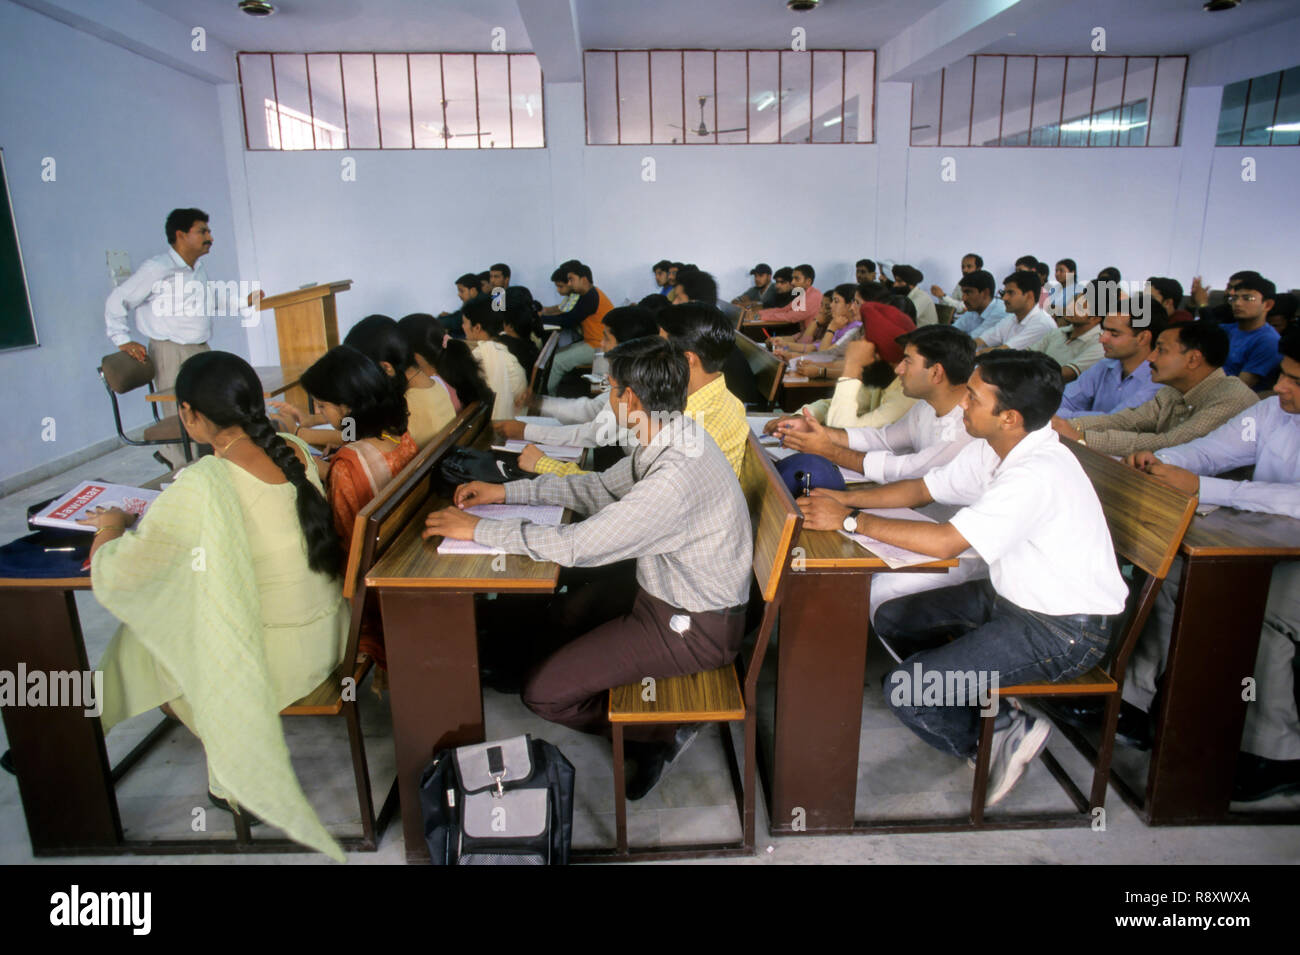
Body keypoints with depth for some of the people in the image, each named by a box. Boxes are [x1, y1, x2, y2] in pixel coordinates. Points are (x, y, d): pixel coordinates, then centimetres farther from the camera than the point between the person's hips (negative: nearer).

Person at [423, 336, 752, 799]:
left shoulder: (677, 476, -32)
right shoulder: (671, 439, -2)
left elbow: (577, 546, -29)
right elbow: (602, 486, 11)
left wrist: (477, 530, -17)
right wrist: (507, 491, 7)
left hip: (692, 627, -9)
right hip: (668, 591, 9)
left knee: (543, 692, -8)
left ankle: (661, 735, 11)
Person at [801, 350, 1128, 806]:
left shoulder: (1038, 474, -29)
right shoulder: (992, 449, -1)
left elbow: (945, 542, -32)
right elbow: (921, 489, 8)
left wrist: (850, 520, -25)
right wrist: (842, 498, -6)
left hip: (1065, 630, -9)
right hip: (1013, 595, 10)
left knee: (904, 690, -18)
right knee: (892, 619, 10)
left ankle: (1010, 735, 8)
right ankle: (996, 718, 10)